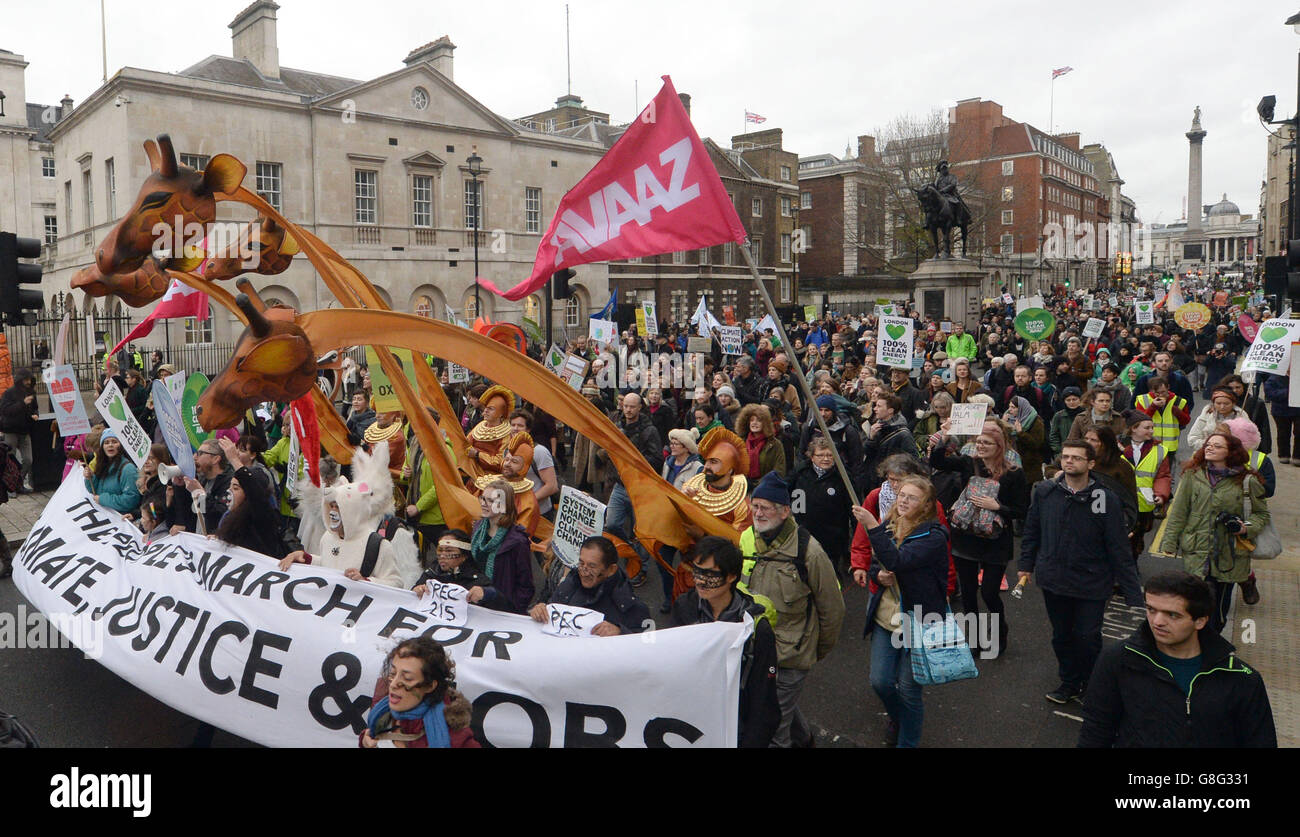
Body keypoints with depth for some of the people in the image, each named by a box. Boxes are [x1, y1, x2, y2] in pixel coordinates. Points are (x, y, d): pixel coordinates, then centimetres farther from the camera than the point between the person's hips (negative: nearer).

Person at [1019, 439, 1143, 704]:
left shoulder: (1106, 499, -11)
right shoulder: (1044, 492, -4)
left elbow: (1119, 550, -9)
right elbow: (1032, 531, 9)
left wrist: (1133, 595, -10)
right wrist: (1026, 566, 9)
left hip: (1092, 584, -3)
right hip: (1053, 581, 3)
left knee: (1088, 638, 2)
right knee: (1062, 636, 15)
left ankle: (1090, 685, 28)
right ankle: (1069, 682, 36)